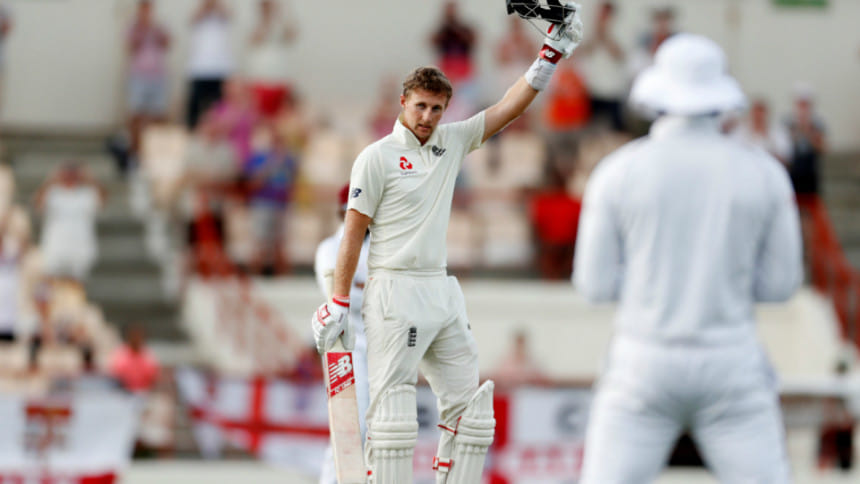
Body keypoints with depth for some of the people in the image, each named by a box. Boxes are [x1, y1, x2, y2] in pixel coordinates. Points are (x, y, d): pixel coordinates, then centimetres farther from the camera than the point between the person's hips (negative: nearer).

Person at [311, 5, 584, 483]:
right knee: (393, 408, -10)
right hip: (395, 294, -7)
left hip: (443, 292, 7)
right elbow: (352, 234, -5)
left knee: (468, 406, 5)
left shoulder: (451, 143, 12)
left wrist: (552, 53, 7)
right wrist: (339, 305, -8)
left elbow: (508, 107, 14)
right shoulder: (378, 157, -4)